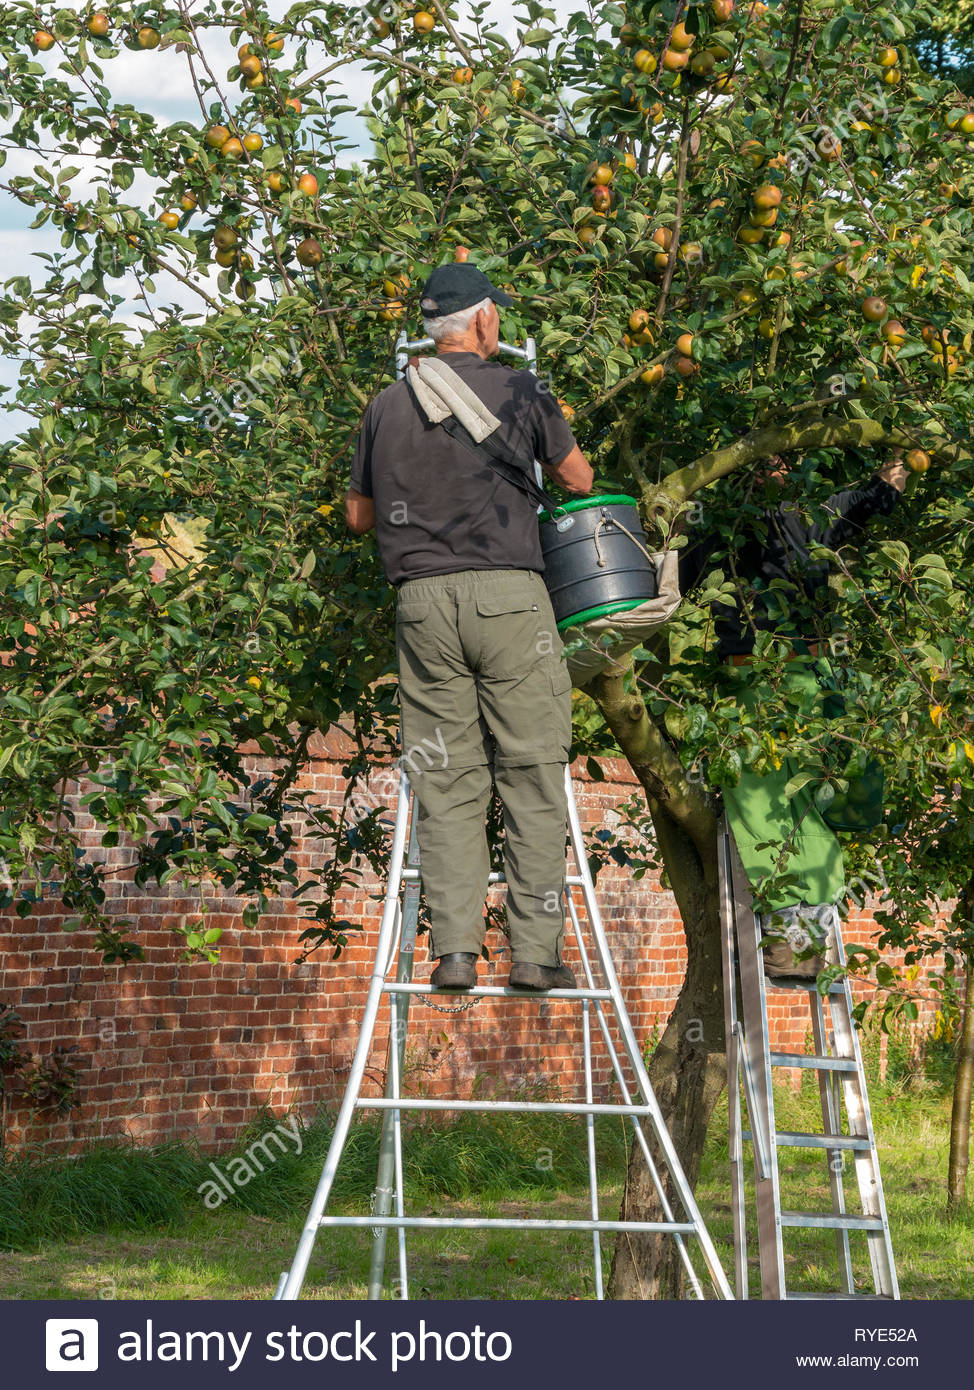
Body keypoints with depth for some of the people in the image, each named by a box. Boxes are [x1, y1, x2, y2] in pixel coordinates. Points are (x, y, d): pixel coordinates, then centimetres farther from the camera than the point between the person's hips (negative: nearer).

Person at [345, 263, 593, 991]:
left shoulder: (388, 406, 10)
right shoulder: (518, 390, 1)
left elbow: (359, 514, 19)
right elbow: (579, 479, 13)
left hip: (422, 600, 3)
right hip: (510, 595, -3)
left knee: (447, 783, 4)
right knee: (533, 778, 1)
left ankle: (455, 949, -1)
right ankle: (535, 951, -1)